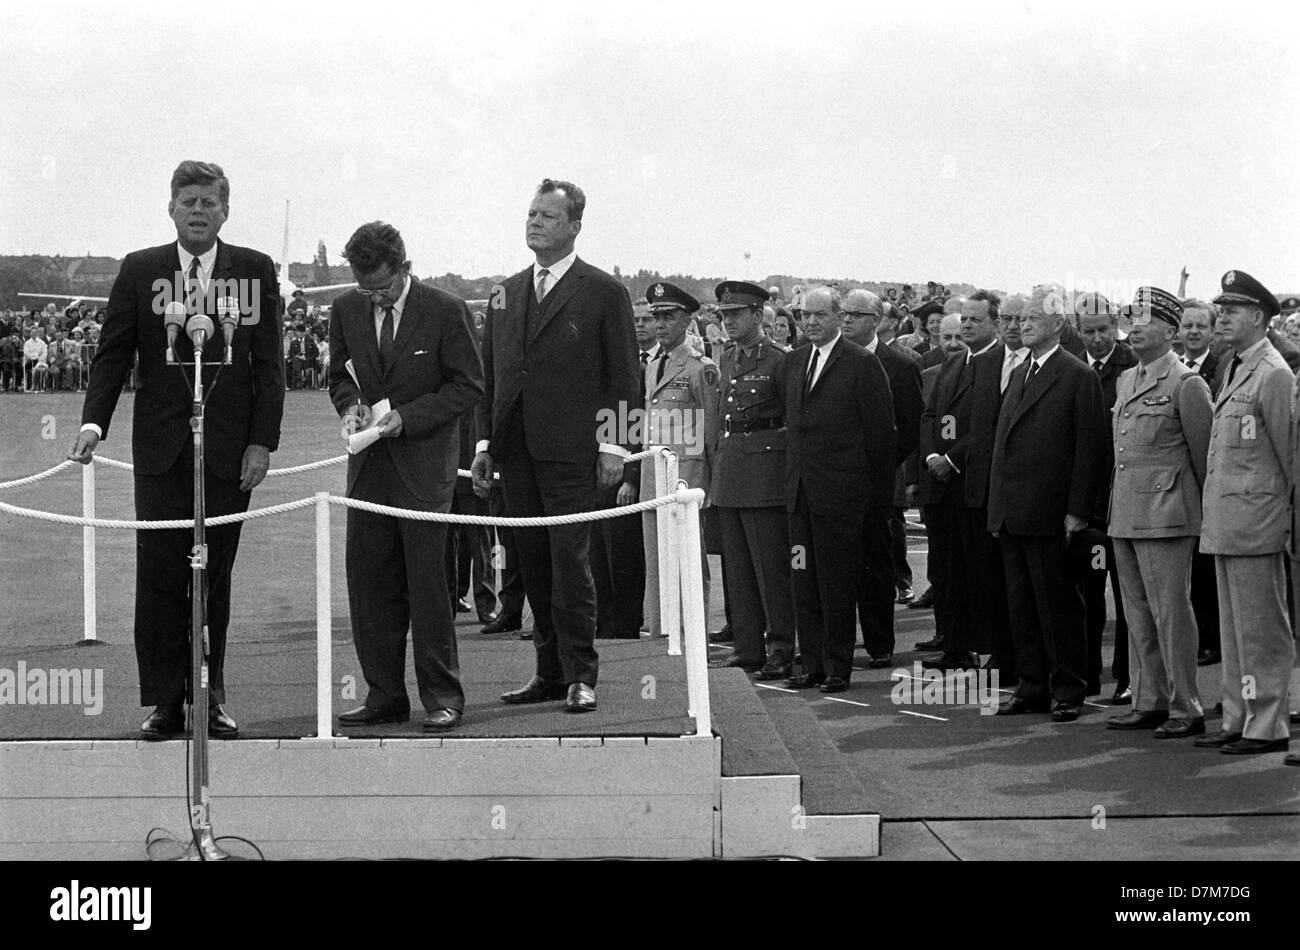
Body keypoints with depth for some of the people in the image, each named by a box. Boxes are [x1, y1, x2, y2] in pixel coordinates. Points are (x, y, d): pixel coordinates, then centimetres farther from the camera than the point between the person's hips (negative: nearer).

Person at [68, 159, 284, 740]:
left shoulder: (255, 271, 5)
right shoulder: (139, 270, 6)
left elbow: (269, 363, 3)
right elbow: (112, 354, 5)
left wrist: (263, 441, -4)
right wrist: (94, 421, -9)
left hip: (229, 448, 0)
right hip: (161, 451, 0)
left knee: (215, 579, 5)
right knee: (159, 578, -1)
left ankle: (209, 700, 14)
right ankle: (165, 704, 6)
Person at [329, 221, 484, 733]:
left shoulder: (445, 310, -7)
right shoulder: (346, 310, 7)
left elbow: (468, 385, -5)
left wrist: (407, 417, -15)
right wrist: (351, 403, -4)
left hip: (424, 465, -5)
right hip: (368, 465, 5)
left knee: (428, 584, -4)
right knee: (368, 584, 5)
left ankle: (443, 697, 5)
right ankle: (384, 695, 15)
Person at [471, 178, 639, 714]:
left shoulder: (603, 292, 1)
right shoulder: (506, 294, 16)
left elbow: (622, 377, -2)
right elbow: (489, 375, 18)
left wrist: (612, 444, -8)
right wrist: (485, 444, 12)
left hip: (572, 449, -5)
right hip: (517, 450, 5)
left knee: (569, 560, -7)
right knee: (534, 564, 7)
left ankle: (579, 676, -1)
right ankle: (550, 671, 14)